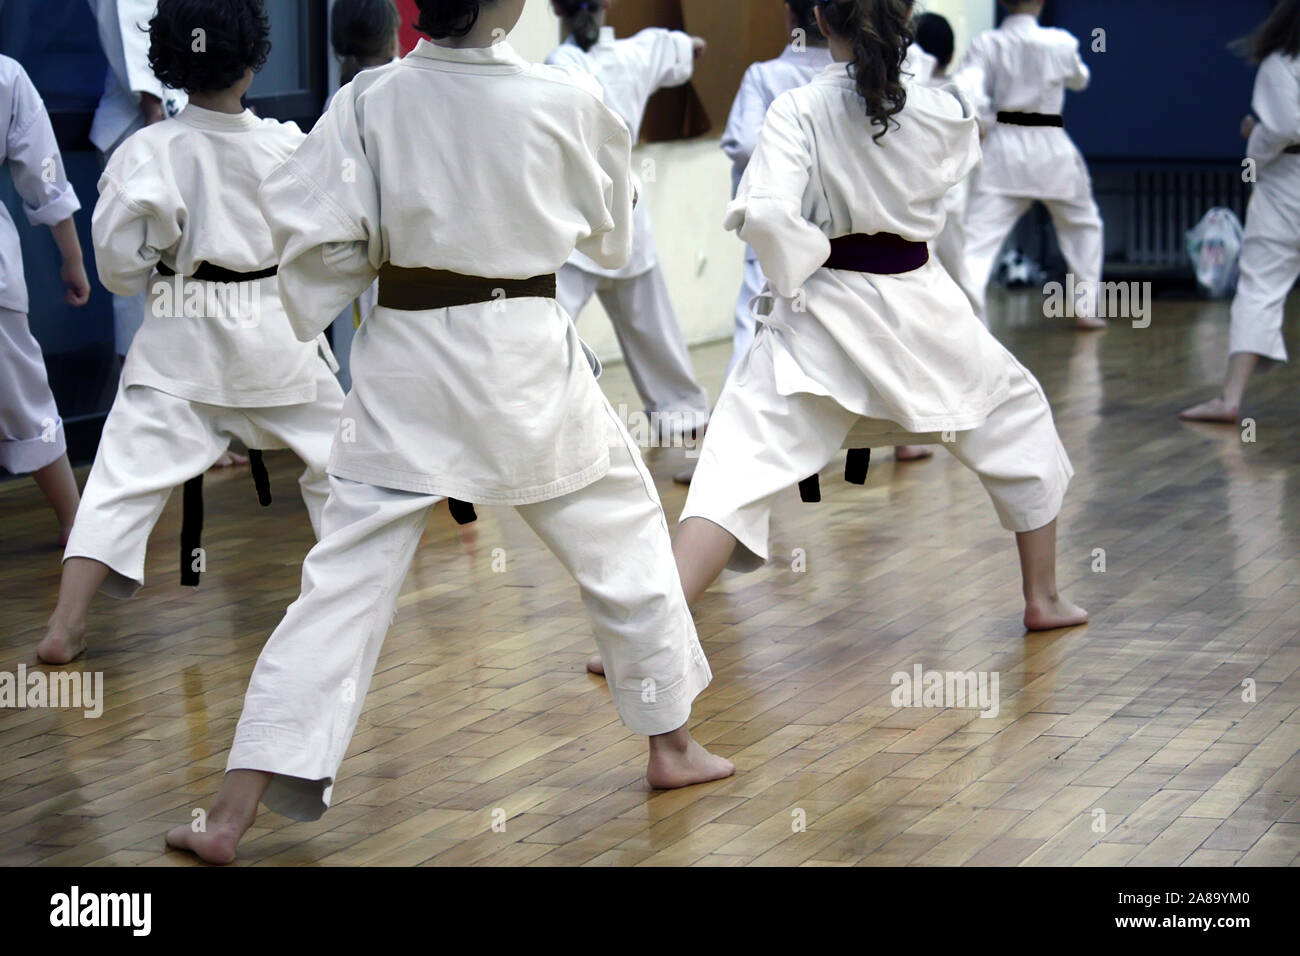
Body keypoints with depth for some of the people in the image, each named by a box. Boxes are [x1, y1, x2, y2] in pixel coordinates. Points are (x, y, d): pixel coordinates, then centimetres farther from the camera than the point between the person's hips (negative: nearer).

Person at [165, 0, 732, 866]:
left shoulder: (371, 100, -8)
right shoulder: (567, 100, -9)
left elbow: (314, 238, -9)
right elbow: (612, 233, 6)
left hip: (406, 366, 1)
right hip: (528, 361, -1)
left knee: (346, 580, 3)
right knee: (624, 532, 21)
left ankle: (234, 816, -2)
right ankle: (672, 746, 33)